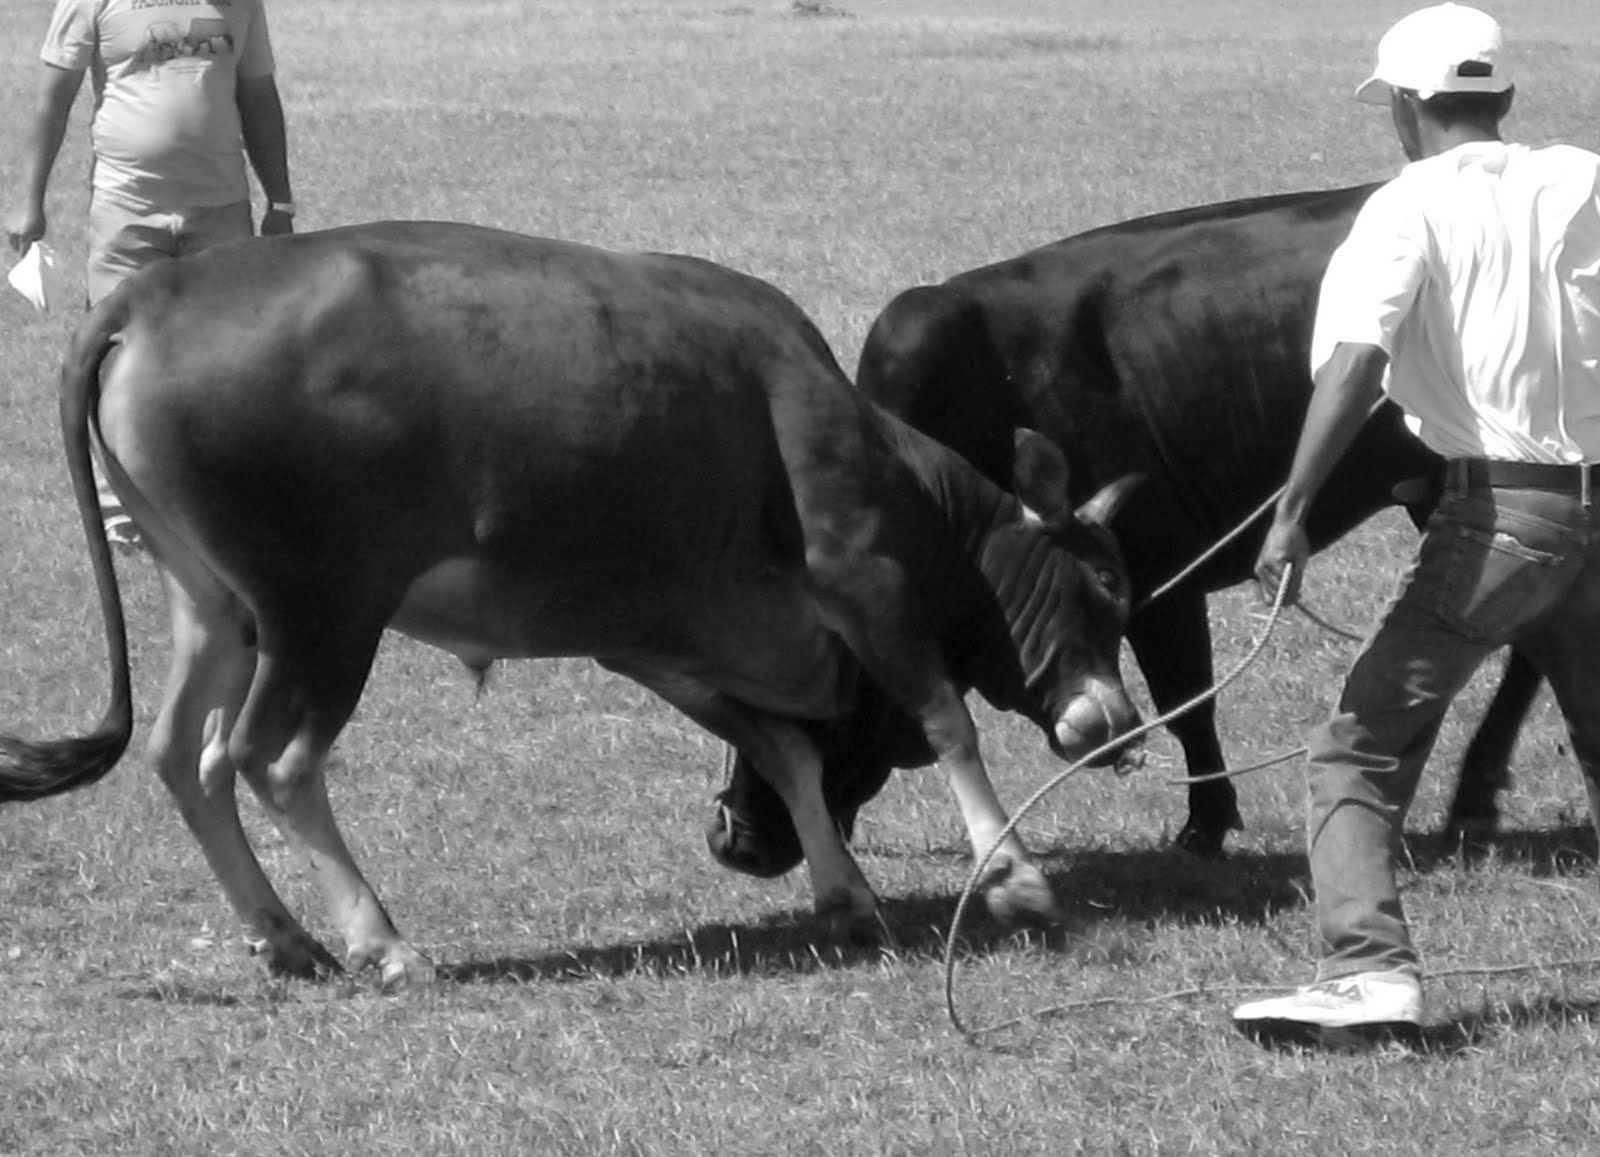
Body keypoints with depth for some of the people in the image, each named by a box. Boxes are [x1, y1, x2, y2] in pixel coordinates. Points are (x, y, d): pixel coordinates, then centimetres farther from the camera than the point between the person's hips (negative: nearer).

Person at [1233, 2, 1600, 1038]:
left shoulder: (1411, 209, -5)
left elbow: (1355, 362, -18)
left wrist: (1293, 514, -21)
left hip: (1499, 512, -5)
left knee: (1363, 752, -3)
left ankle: (1371, 969, -19)